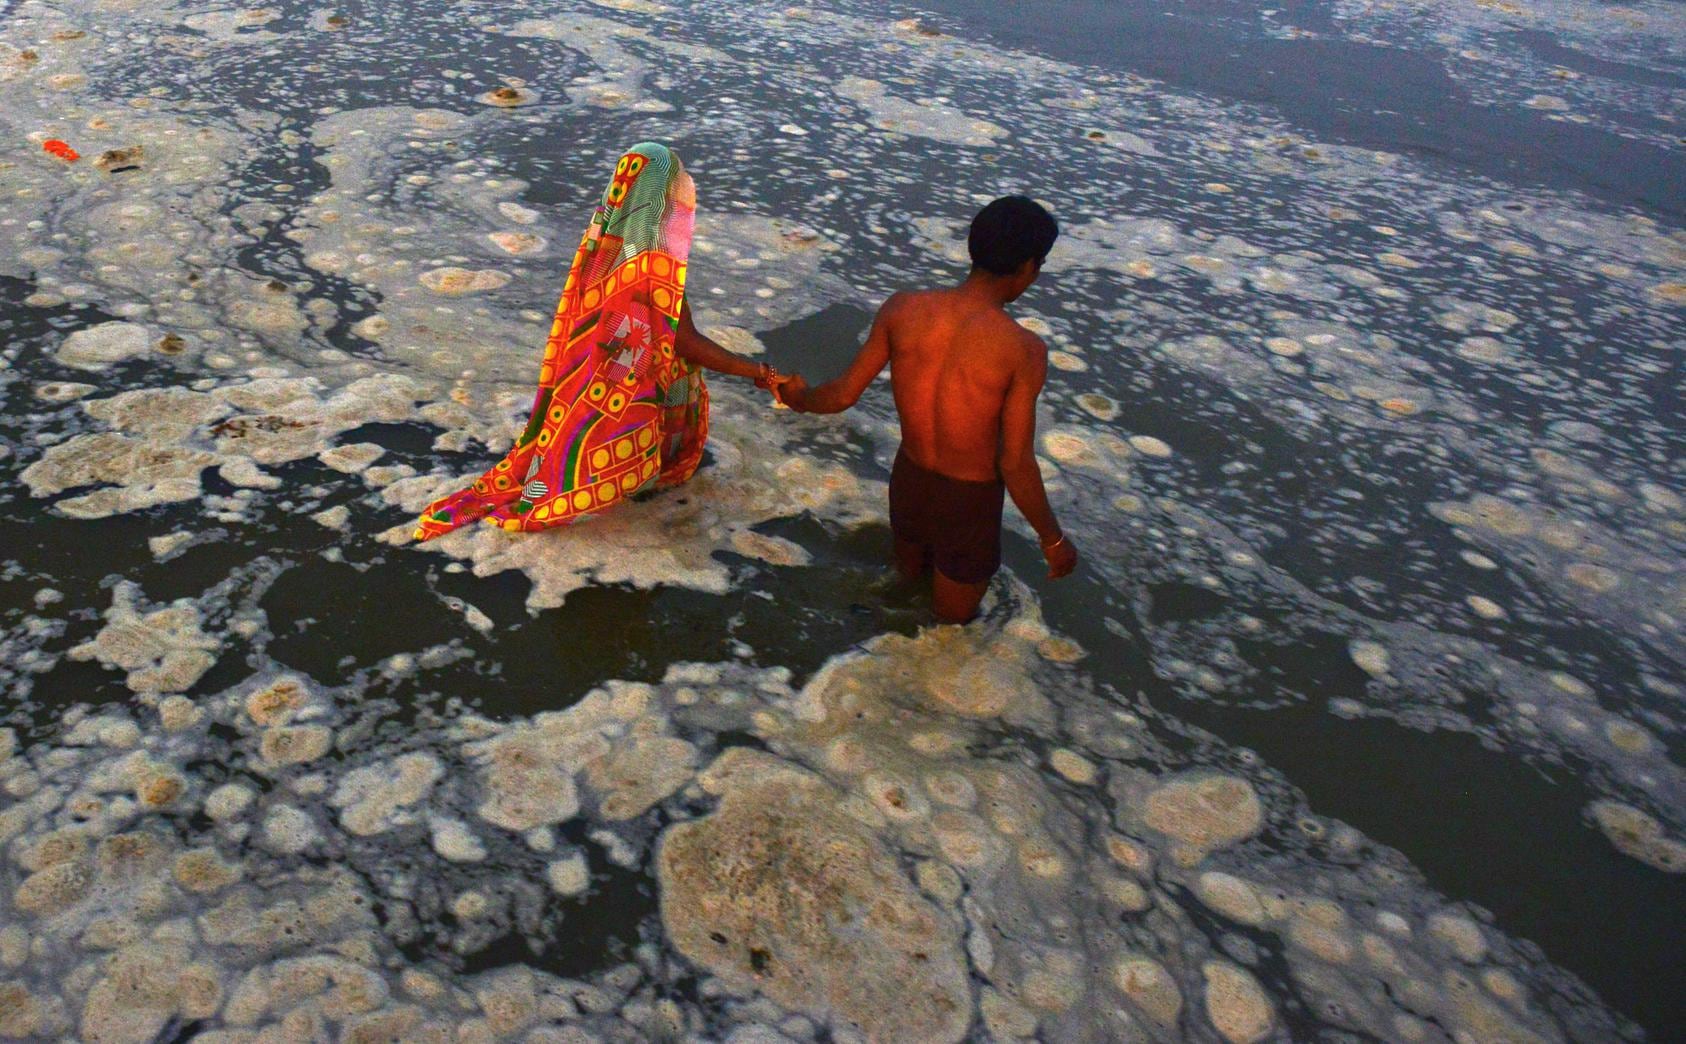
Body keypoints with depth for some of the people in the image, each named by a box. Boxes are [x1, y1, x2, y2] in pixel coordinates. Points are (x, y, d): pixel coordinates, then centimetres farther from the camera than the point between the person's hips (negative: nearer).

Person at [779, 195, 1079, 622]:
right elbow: (1016, 466, -22)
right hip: (968, 498, -4)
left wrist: (800, 399, 16)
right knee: (955, 613, 27)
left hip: (909, 476, 4)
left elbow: (843, 394, -7)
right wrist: (1054, 539, -7)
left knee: (911, 567, 40)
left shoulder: (903, 308, -16)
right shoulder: (1023, 349, -27)